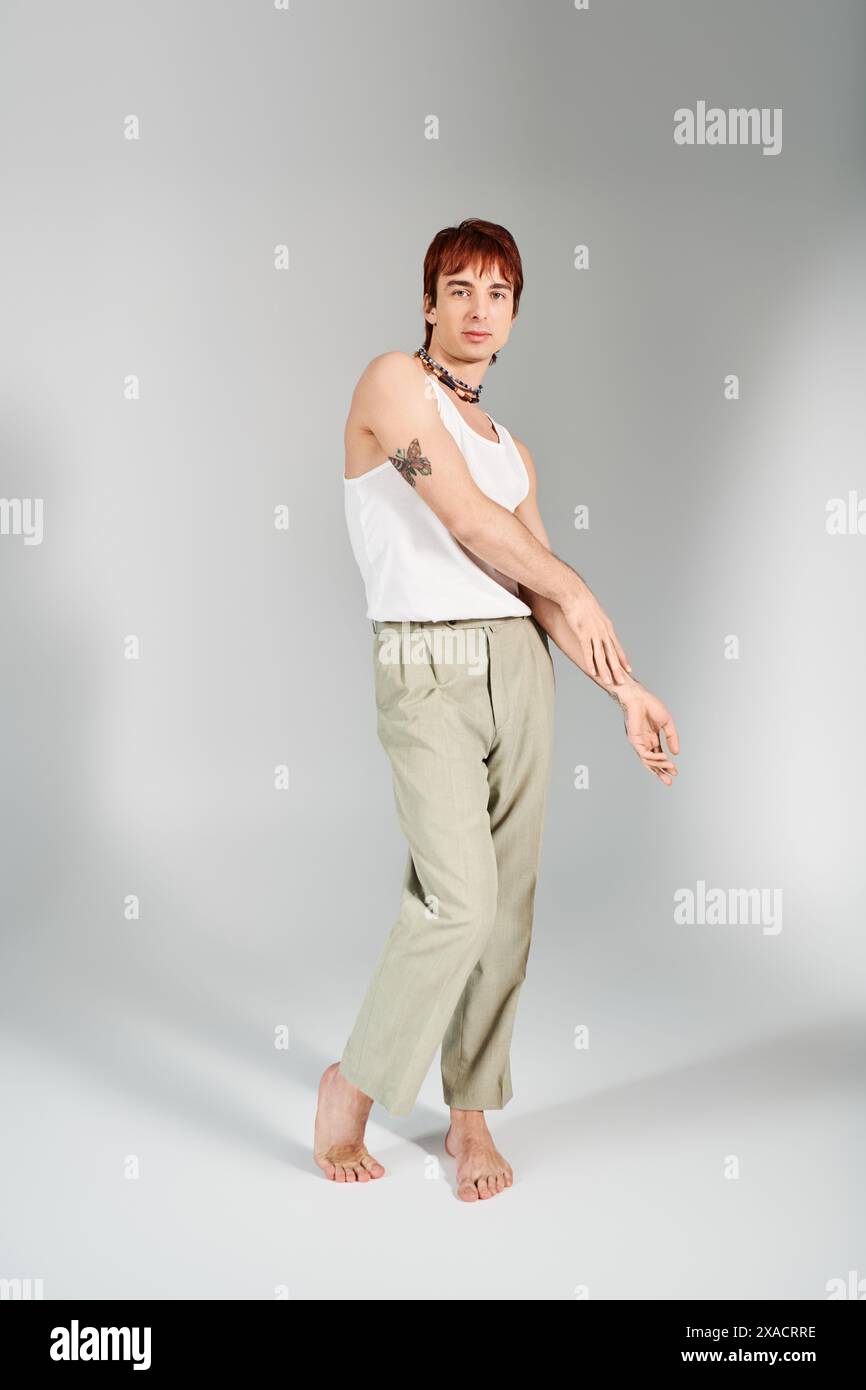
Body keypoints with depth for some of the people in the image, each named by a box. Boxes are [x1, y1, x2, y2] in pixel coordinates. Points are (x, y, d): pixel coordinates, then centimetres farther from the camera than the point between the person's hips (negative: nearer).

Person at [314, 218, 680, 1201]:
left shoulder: (510, 448, 20)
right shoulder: (393, 382, 0)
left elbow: (545, 598, 16)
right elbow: (466, 519, -9)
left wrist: (626, 690, 7)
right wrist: (576, 592, 4)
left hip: (519, 664, 7)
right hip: (426, 668, -6)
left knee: (508, 904, 5)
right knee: (460, 900, -15)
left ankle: (472, 1113, 19)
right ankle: (352, 1085, 7)